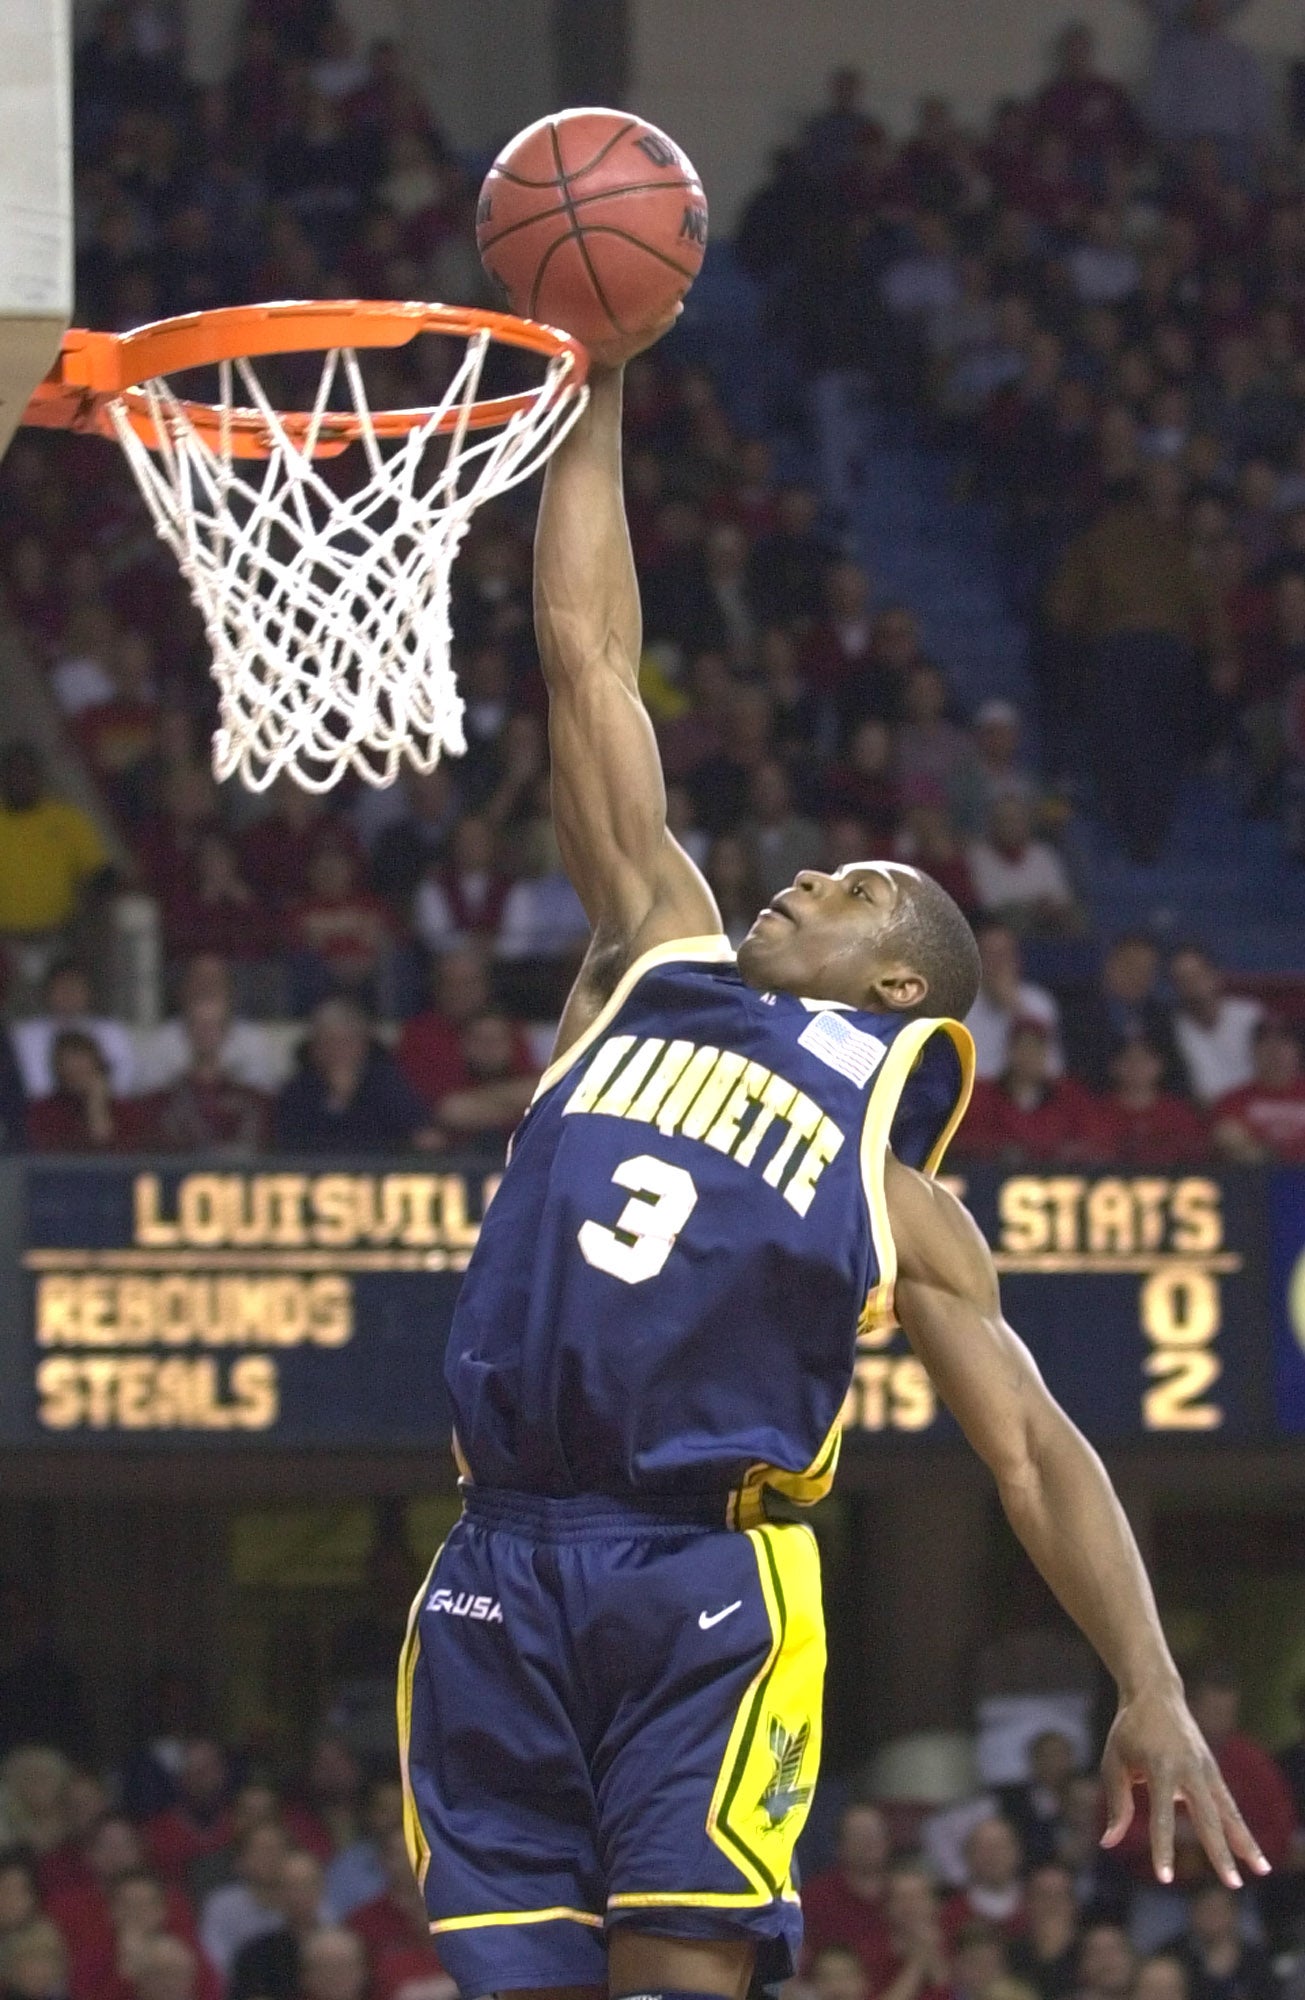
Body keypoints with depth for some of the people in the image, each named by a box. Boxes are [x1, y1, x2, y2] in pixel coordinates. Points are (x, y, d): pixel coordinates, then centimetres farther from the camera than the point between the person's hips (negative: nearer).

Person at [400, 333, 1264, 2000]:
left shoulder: (897, 1192, 13)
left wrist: (1152, 1691, -5)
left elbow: (1035, 1445, 8)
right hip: (501, 1571, 3)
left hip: (706, 1581, -3)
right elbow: (586, 667, 22)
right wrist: (595, 407, 21)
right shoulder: (654, 969, 21)